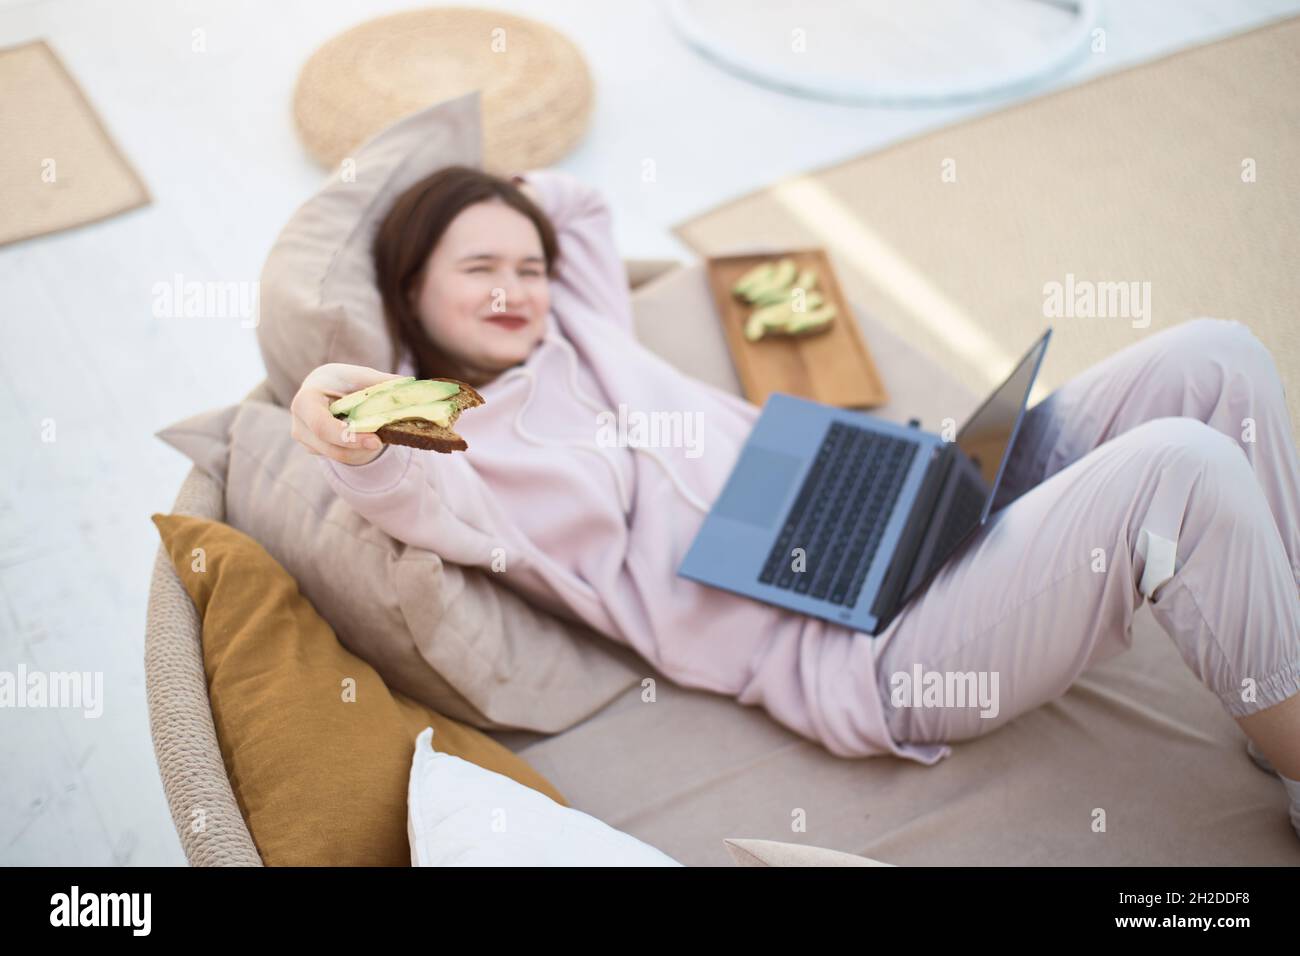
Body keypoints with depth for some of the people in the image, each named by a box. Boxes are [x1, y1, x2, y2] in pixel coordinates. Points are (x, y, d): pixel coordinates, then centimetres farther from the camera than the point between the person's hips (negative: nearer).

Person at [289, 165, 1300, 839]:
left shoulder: (576, 333, 19)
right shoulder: (457, 455, -3)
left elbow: (577, 201, 38)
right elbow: (409, 492, -29)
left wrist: (500, 200, 23)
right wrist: (351, 434, -49)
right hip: (868, 647, -9)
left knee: (1215, 358, -4)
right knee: (1183, 466, -26)